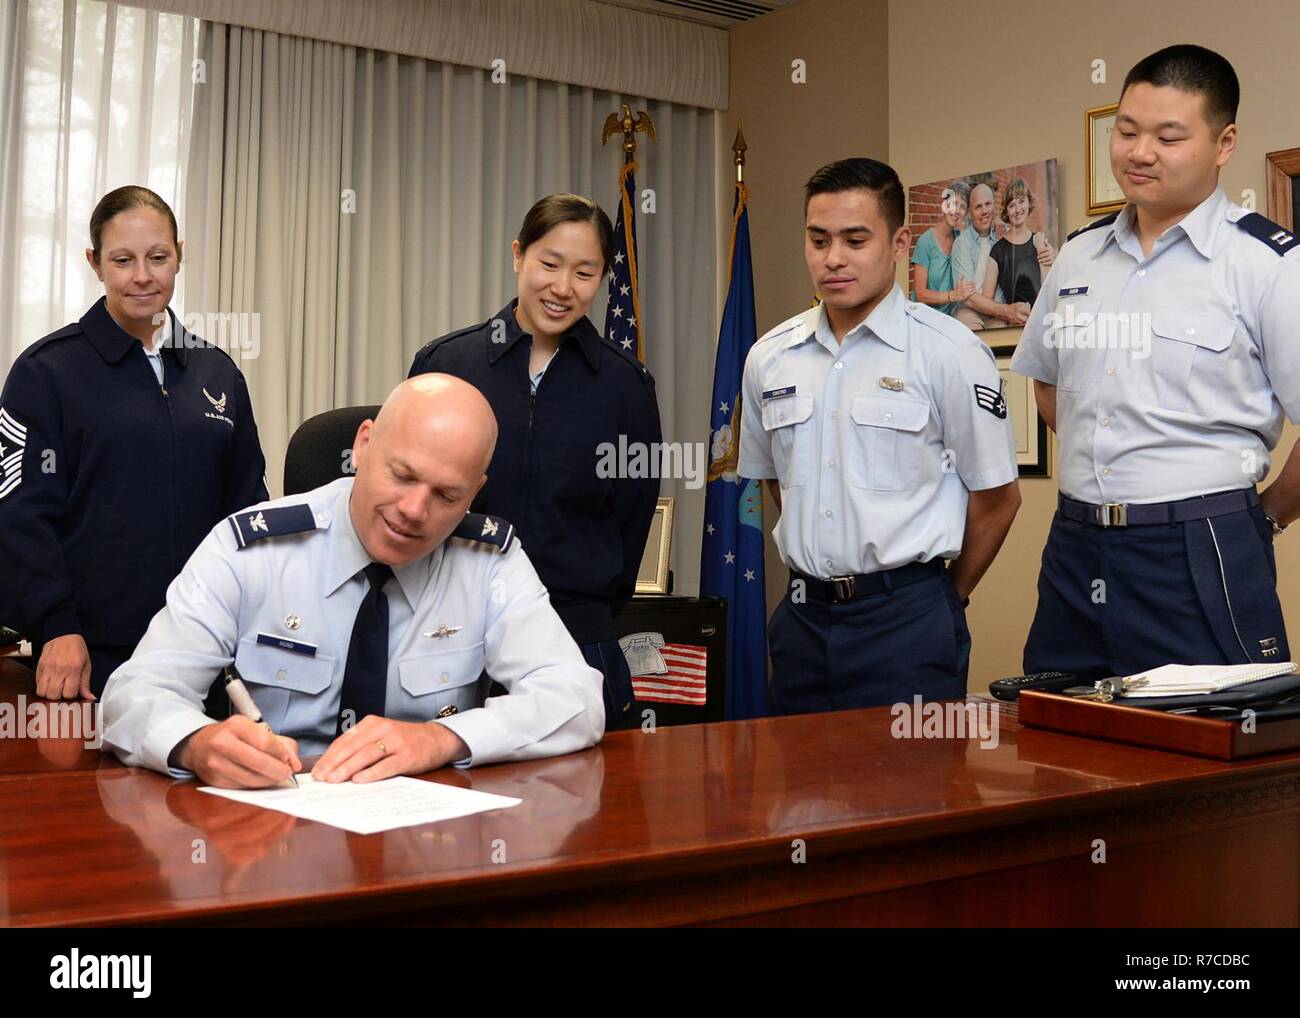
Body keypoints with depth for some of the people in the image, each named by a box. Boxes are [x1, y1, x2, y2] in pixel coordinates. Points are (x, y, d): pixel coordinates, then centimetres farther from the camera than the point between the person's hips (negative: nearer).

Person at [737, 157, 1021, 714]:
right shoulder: (769, 357, 6)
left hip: (905, 619, -4)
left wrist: (946, 597, 8)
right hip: (803, 616, 5)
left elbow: (997, 495, -1)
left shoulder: (949, 352, -8)